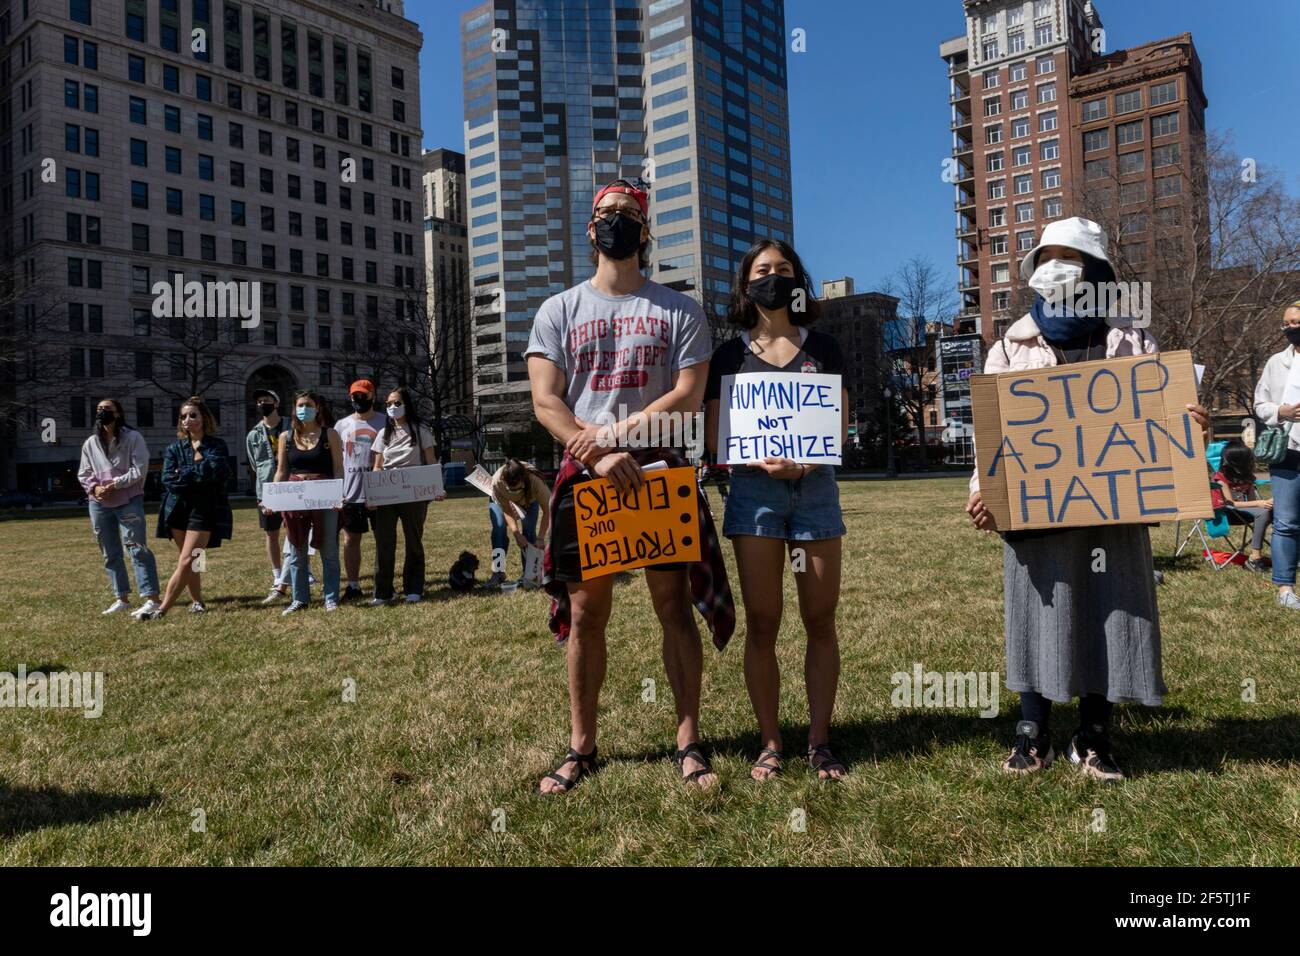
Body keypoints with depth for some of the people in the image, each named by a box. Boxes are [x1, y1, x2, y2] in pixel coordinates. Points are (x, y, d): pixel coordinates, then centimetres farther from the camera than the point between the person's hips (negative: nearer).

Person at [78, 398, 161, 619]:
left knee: (137, 549, -11)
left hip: (129, 501, -6)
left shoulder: (133, 438, -4)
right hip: (99, 504, 6)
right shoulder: (90, 443, 10)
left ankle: (152, 599, -13)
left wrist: (115, 484, -17)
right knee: (110, 554, 11)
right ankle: (121, 599, 21)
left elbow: (139, 470, -10)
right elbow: (83, 474, 12)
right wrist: (95, 488, -8)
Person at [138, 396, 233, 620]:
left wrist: (184, 473, -9)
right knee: (187, 560, 9)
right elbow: (168, 479, -5)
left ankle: (162, 609, -10)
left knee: (186, 561, -10)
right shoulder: (174, 448, 8)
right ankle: (197, 601, 21)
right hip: (178, 508, 4)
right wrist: (199, 474, -13)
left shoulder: (217, 446, 0)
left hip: (205, 510, -4)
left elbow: (216, 473, -17)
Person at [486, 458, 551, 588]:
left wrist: (540, 538, -43)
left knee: (529, 531, -17)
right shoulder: (497, 481, -42)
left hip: (529, 500, 0)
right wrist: (516, 533, -39)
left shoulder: (535, 481, -44)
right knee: (499, 527, -18)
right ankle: (498, 572, -6)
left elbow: (547, 511, -36)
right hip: (501, 500, 0)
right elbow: (507, 510, -29)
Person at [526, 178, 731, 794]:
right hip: (584, 472, 1)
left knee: (674, 604, 1)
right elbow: (545, 402, 1)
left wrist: (617, 431, -13)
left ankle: (689, 743, 11)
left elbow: (688, 396, -2)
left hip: (659, 469, -1)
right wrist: (598, 456, -14)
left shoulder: (678, 310, 8)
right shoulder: (558, 310, 10)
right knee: (585, 613, 5)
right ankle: (581, 747, 17)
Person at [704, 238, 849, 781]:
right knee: (762, 624, 0)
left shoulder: (822, 349, 11)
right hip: (755, 489, -1)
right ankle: (770, 744, 11)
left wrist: (806, 462, -15)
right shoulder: (731, 355, 8)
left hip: (815, 488, 1)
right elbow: (715, 436, 3)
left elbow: (839, 428, 5)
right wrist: (760, 460, -16)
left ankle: (819, 742, 13)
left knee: (820, 621, 2)